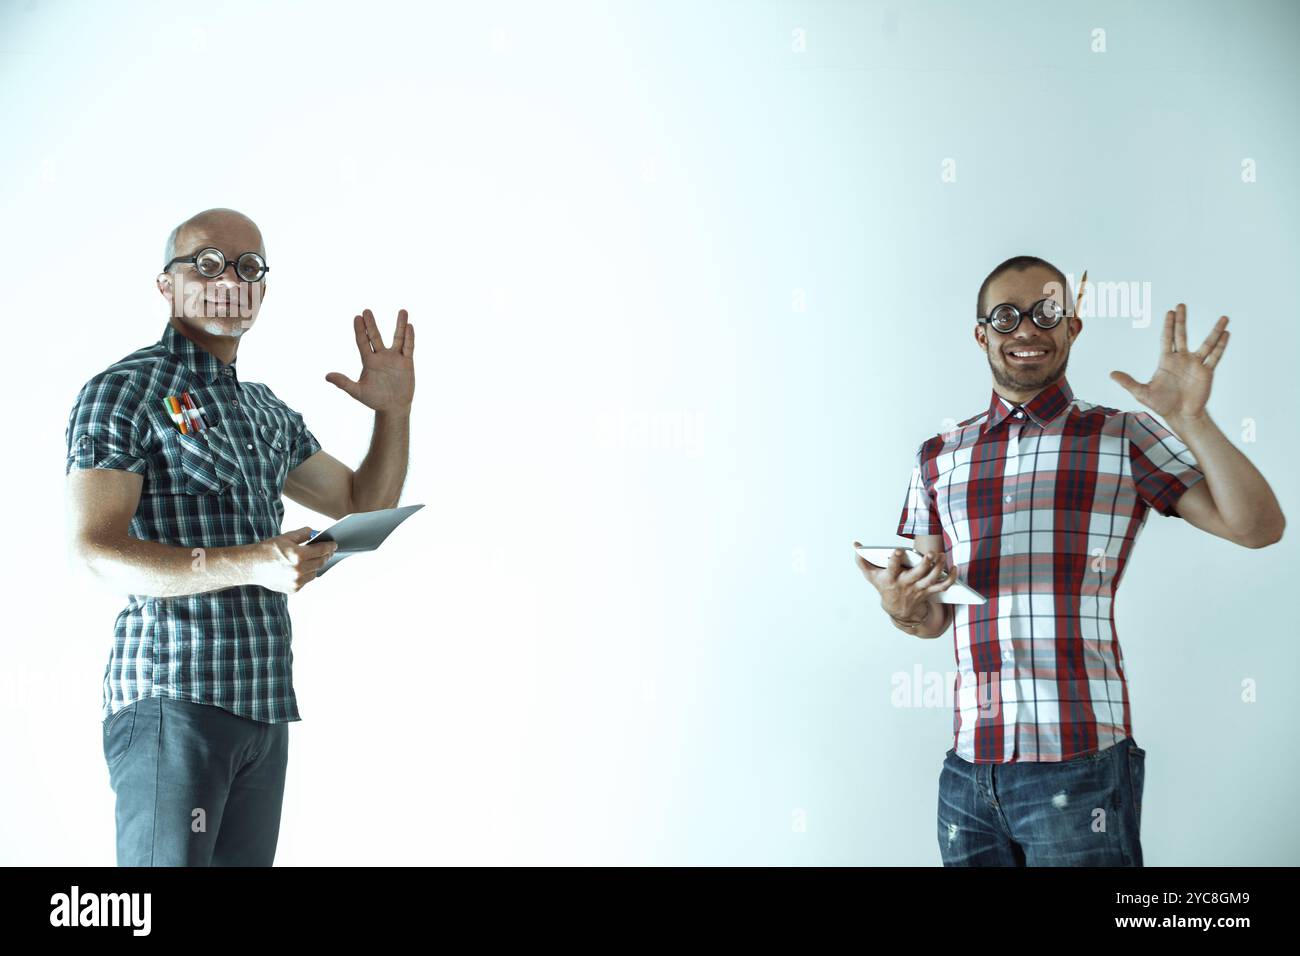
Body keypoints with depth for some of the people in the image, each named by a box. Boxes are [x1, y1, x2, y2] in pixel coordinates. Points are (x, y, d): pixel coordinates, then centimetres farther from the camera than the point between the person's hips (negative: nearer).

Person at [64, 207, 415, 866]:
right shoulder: (124, 391, -4)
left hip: (265, 710, 7)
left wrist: (394, 412, 11)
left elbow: (363, 502, 28)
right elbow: (93, 552, -14)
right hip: (173, 697, -7)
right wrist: (247, 565, -24)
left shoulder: (269, 412, 19)